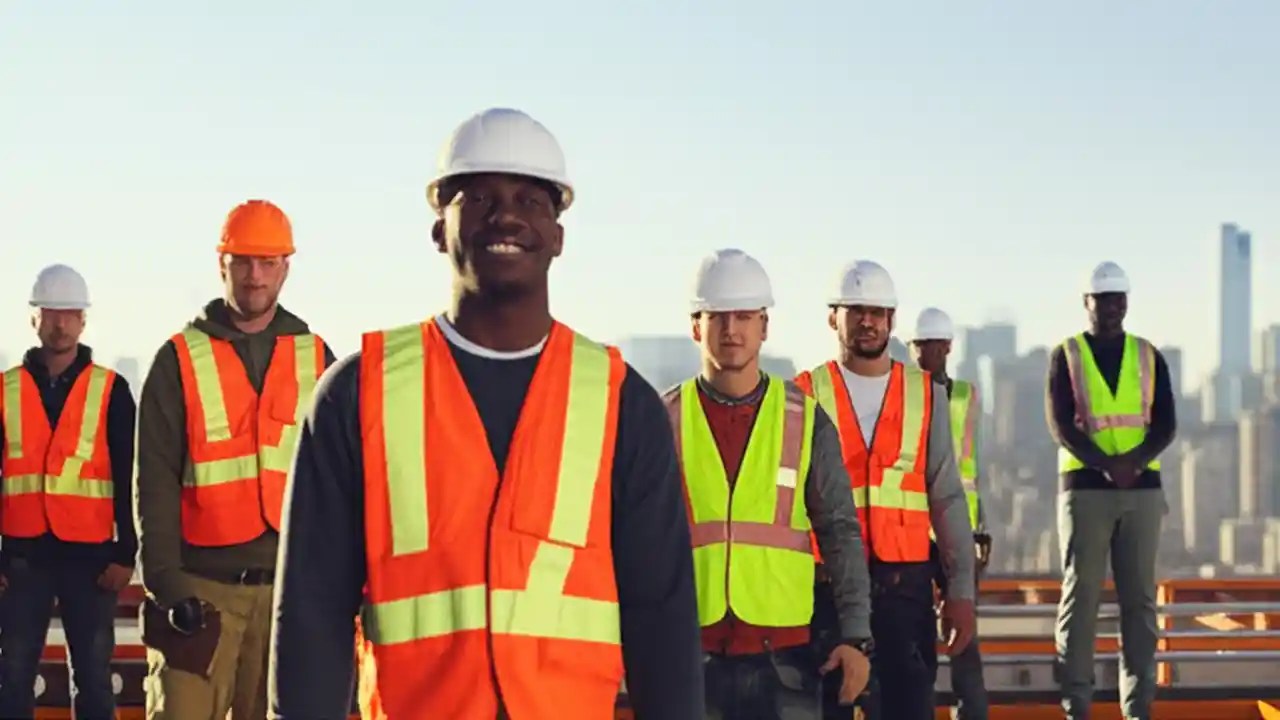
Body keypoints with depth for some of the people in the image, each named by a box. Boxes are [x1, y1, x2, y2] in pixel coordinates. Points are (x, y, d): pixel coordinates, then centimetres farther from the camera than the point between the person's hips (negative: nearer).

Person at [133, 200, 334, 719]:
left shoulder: (315, 358, 10)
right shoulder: (180, 359, 3)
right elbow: (155, 484, -1)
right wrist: (166, 582, -10)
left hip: (290, 586, 2)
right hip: (201, 586, -2)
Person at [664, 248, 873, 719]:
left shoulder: (806, 420, 5)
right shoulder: (664, 421, 3)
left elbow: (840, 533, 6)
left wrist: (856, 636, -2)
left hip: (784, 655, 0)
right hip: (691, 654, 0)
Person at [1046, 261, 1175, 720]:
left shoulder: (1149, 356, 11)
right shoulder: (1066, 356, 4)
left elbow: (1165, 424, 3)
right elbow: (1060, 426, -6)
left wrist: (1134, 460, -17)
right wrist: (1107, 464, -20)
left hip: (1143, 488, 2)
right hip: (1085, 488, -2)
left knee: (1139, 599, 3)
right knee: (1080, 596, -3)